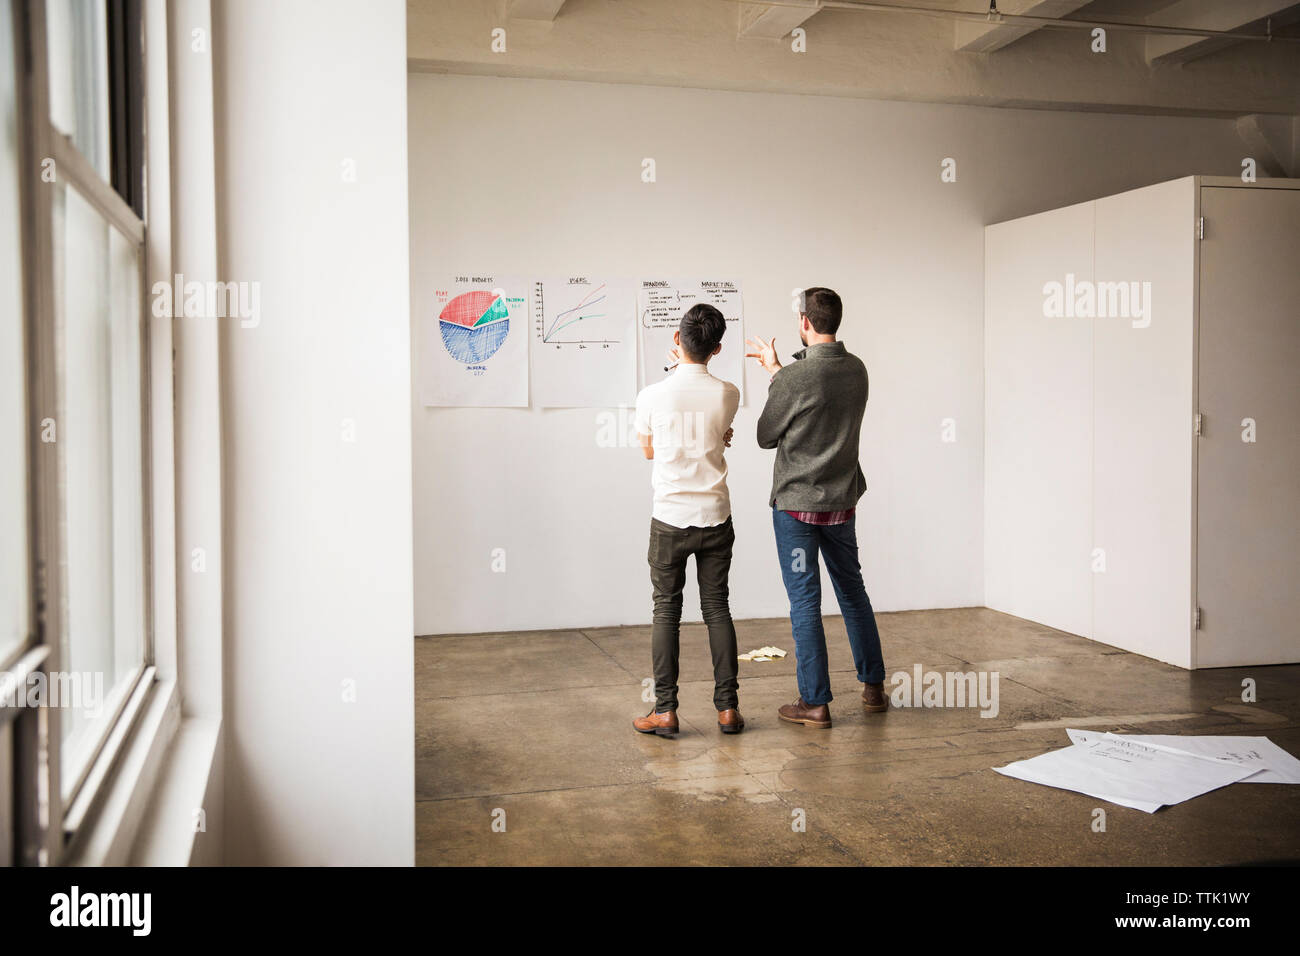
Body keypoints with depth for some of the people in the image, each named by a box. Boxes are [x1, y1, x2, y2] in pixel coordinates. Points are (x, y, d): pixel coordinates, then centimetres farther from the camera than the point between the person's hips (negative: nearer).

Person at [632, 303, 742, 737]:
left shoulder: (652, 396, -10)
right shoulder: (728, 395, -6)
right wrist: (687, 368, 17)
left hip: (670, 520, -2)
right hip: (716, 518, 2)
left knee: (666, 611, 7)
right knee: (717, 608, 10)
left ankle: (665, 710, 8)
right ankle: (727, 707, 13)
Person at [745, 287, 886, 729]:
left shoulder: (793, 378, -19)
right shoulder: (856, 369, 1)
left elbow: (766, 437, -6)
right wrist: (776, 368, 26)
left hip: (796, 503, -6)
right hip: (842, 501, 6)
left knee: (805, 600, 1)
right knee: (852, 590, 18)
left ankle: (815, 702, 6)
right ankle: (873, 687, 27)